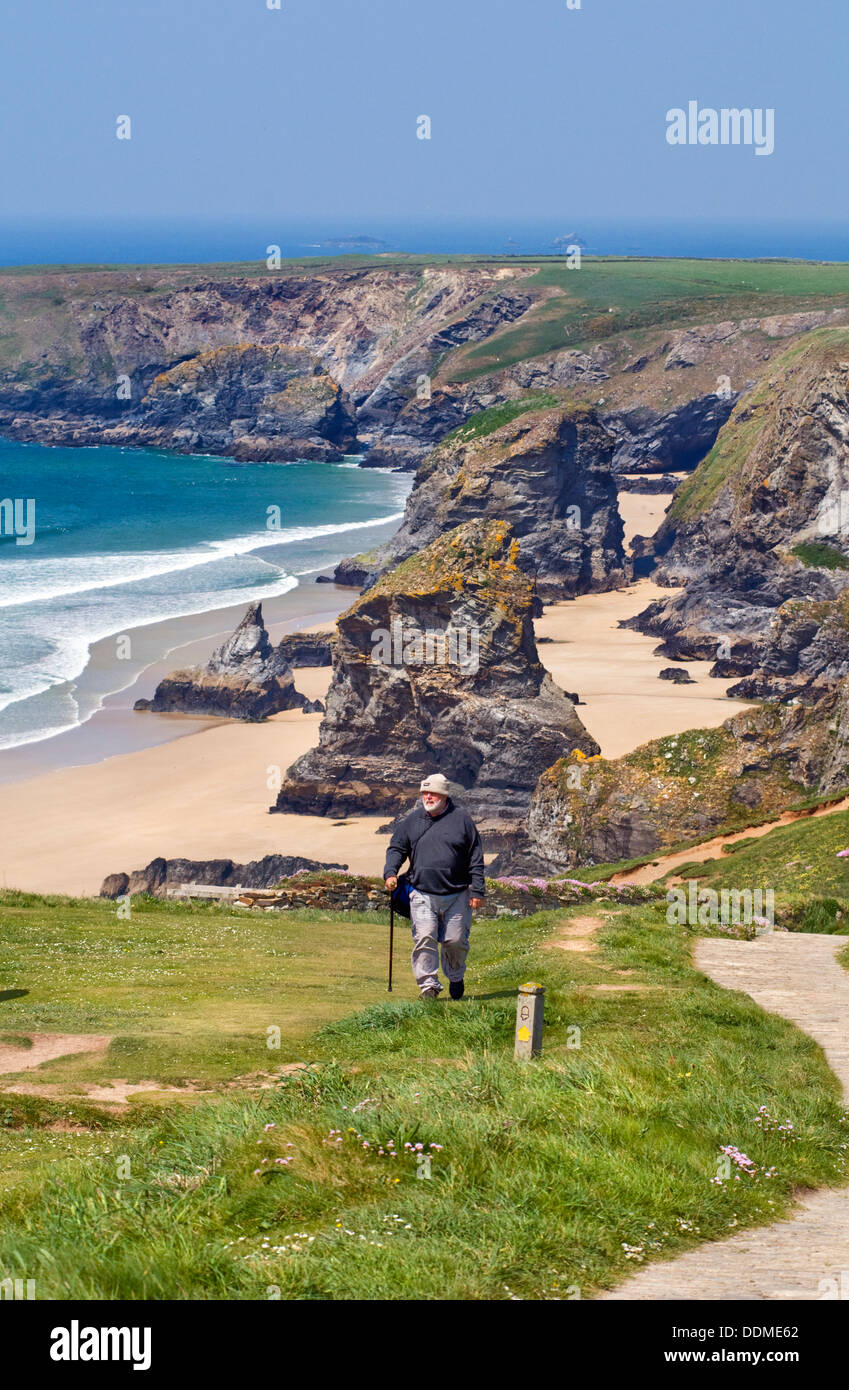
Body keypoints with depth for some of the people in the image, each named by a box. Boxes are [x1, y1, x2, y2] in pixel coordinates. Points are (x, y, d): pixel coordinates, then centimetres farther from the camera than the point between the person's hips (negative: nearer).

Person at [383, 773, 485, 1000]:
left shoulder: (461, 819, 2)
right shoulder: (412, 821, 9)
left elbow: (476, 858, 3)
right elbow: (396, 849, 14)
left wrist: (477, 891, -1)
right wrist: (390, 872, -5)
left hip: (457, 895, -1)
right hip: (422, 895, 1)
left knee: (456, 941, 4)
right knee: (424, 939, -11)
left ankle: (455, 978, 29)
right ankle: (428, 984, -4)